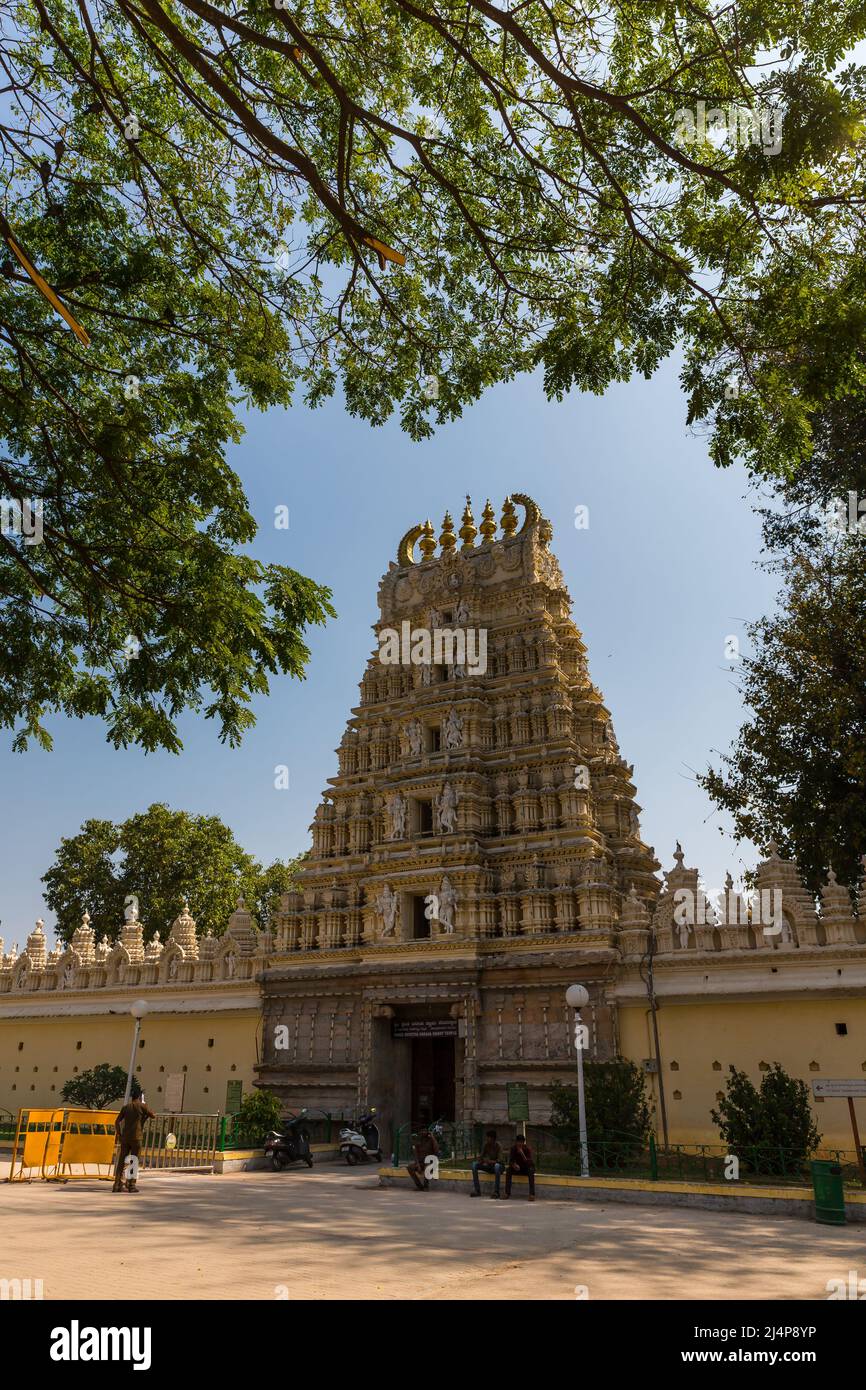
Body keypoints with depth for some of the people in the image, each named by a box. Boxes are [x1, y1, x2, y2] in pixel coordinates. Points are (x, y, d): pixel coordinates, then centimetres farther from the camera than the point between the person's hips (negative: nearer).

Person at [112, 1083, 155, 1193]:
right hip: (136, 1137, -4)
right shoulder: (141, 1106, -1)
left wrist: (119, 1135, 15)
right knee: (134, 1161, 2)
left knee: (122, 1160, 9)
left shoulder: (125, 1107, 10)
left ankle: (117, 1185, 8)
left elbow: (117, 1122, 8)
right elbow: (152, 1115, 7)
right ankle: (131, 1185, 2)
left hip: (125, 1137, 4)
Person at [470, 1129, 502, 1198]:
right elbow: (482, 1156, 1)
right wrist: (480, 1160, -22)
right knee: (474, 1164, -15)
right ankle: (477, 1190, -14)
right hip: (489, 1166, 5)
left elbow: (499, 1160, -27)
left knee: (497, 1165, -40)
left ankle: (496, 1191, -34)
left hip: (497, 1165, -5)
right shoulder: (486, 1145, -3)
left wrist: (490, 1161, -42)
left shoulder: (498, 1145, -18)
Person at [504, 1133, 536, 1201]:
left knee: (531, 1171, -36)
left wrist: (522, 1153, -41)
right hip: (518, 1167, 3)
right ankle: (507, 1193, -20)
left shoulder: (527, 1148, -21)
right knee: (509, 1170, -25)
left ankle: (532, 1194, -37)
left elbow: (529, 1163, -31)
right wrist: (514, 1164, -32)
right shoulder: (513, 1148, -11)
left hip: (527, 1168, -3)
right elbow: (510, 1161, -9)